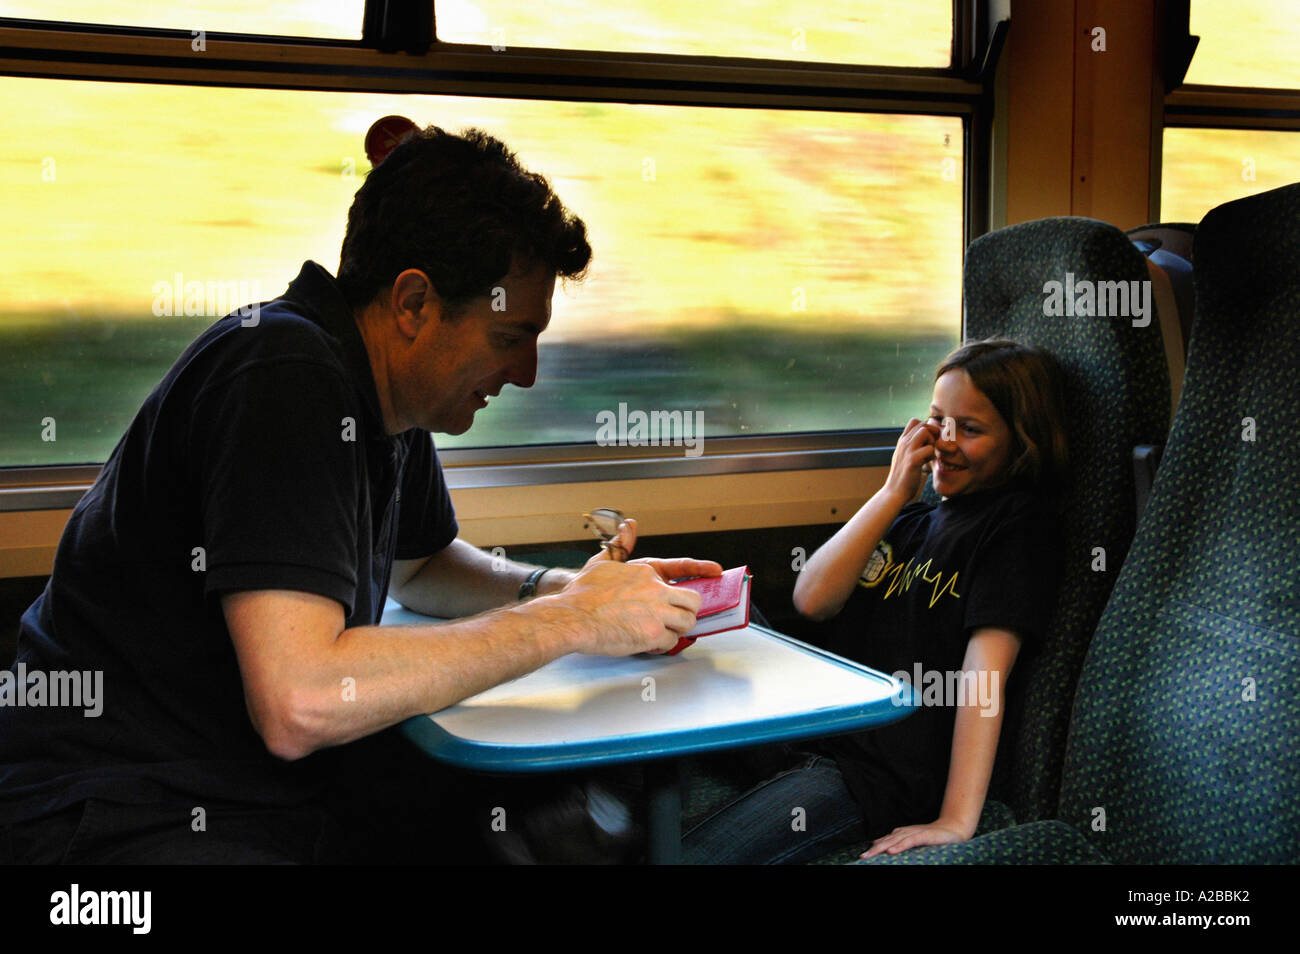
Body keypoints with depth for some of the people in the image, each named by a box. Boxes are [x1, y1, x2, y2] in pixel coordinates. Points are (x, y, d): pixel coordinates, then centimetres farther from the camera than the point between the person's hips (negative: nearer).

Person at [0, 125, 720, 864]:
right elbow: (298, 703, -31)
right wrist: (566, 622, -21)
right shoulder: (287, 380, -23)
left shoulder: (390, 394, 5)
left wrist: (560, 589, 4)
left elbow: (417, 564, 25)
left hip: (280, 772, 9)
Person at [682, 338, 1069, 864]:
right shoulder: (914, 517, 19)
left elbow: (984, 673, -15)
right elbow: (812, 599, 5)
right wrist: (894, 493, 1)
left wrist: (956, 822, -22)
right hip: (814, 737, 8)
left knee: (681, 857, -24)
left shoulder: (1017, 524, -3)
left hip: (882, 776, -8)